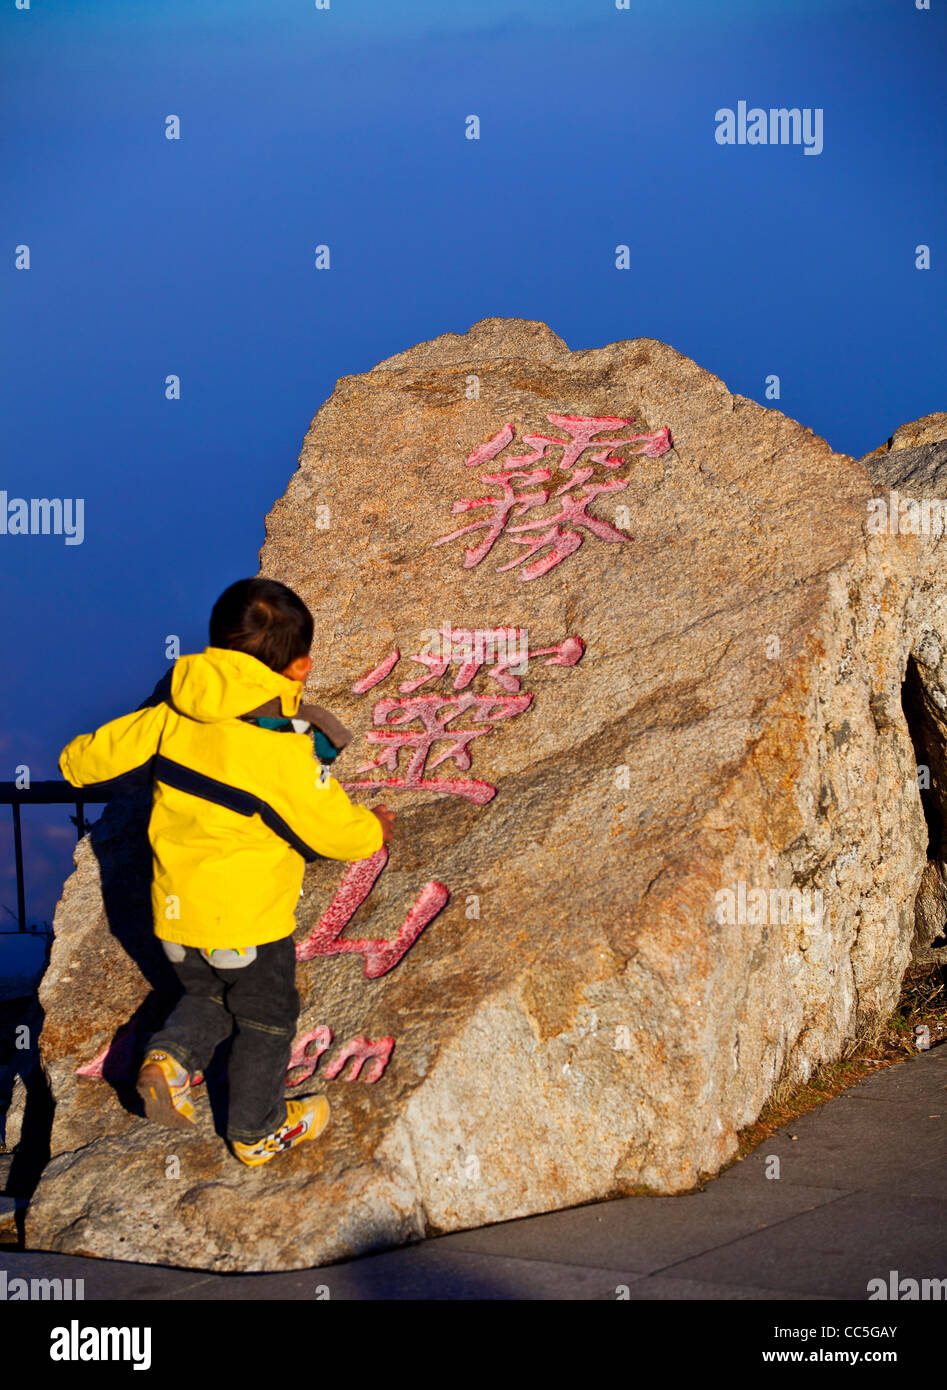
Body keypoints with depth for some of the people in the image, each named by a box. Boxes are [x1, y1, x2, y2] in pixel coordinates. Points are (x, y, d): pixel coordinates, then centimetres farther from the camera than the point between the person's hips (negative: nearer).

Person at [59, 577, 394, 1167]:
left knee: (206, 994, 29)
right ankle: (258, 1130, 31)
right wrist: (374, 829, 7)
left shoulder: (174, 715, -7)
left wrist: (76, 763, 30)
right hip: (247, 919, -5)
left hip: (175, 910, 5)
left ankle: (173, 1056, 4)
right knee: (265, 1019, 17)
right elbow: (335, 830, -15)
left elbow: (106, 748, 6)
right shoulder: (284, 748, -24)